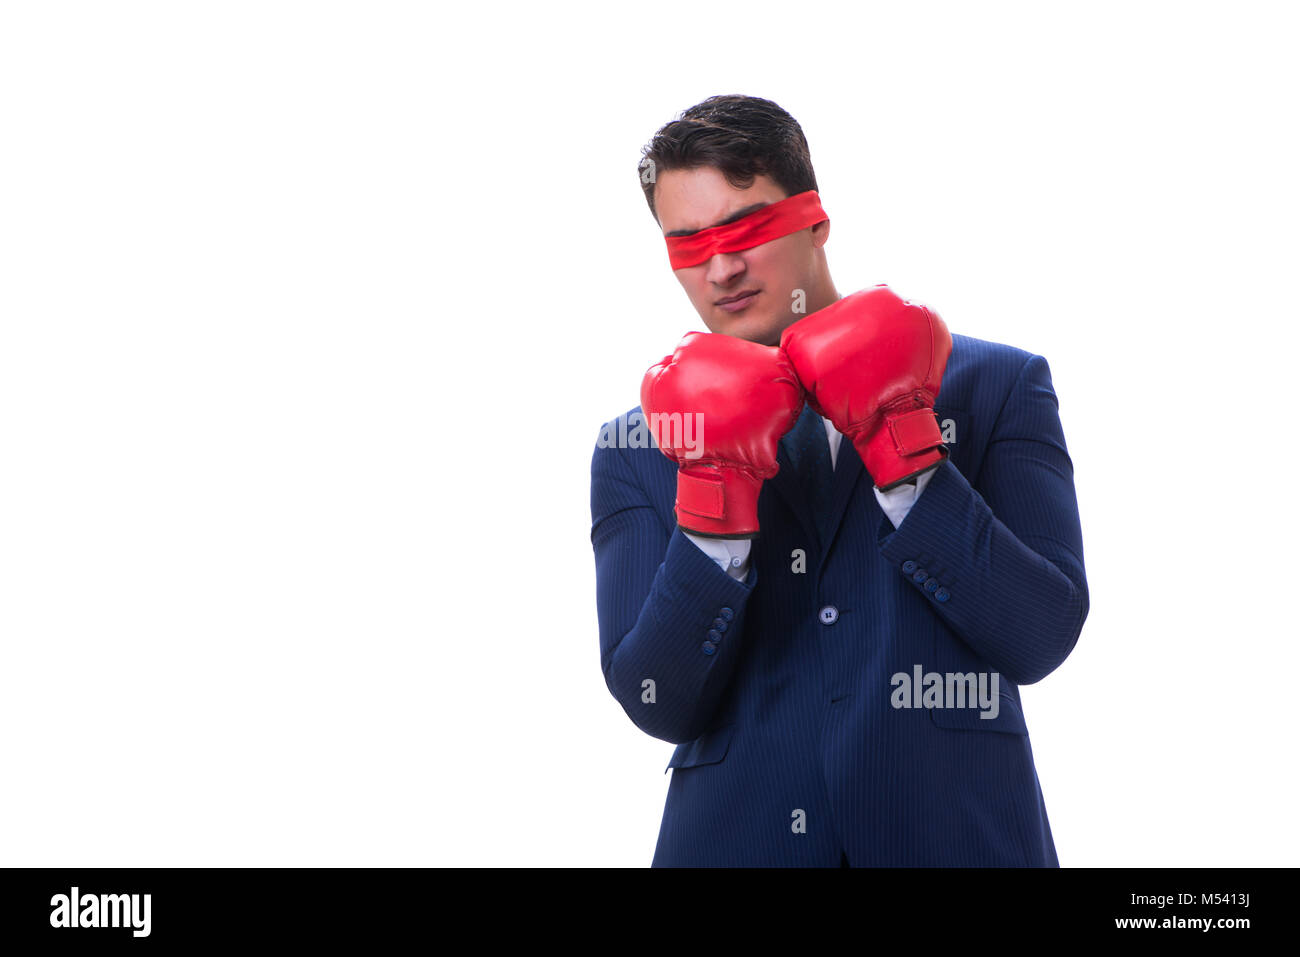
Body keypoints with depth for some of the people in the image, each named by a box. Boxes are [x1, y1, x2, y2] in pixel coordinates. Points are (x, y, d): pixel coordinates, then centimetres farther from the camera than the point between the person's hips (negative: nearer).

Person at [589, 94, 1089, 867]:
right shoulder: (637, 448, 4)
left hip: (954, 836, 0)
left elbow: (1041, 639, -8)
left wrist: (902, 450, -15)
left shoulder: (996, 389, 1)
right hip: (737, 840, 1)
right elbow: (660, 707, -5)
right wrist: (715, 504, -17)